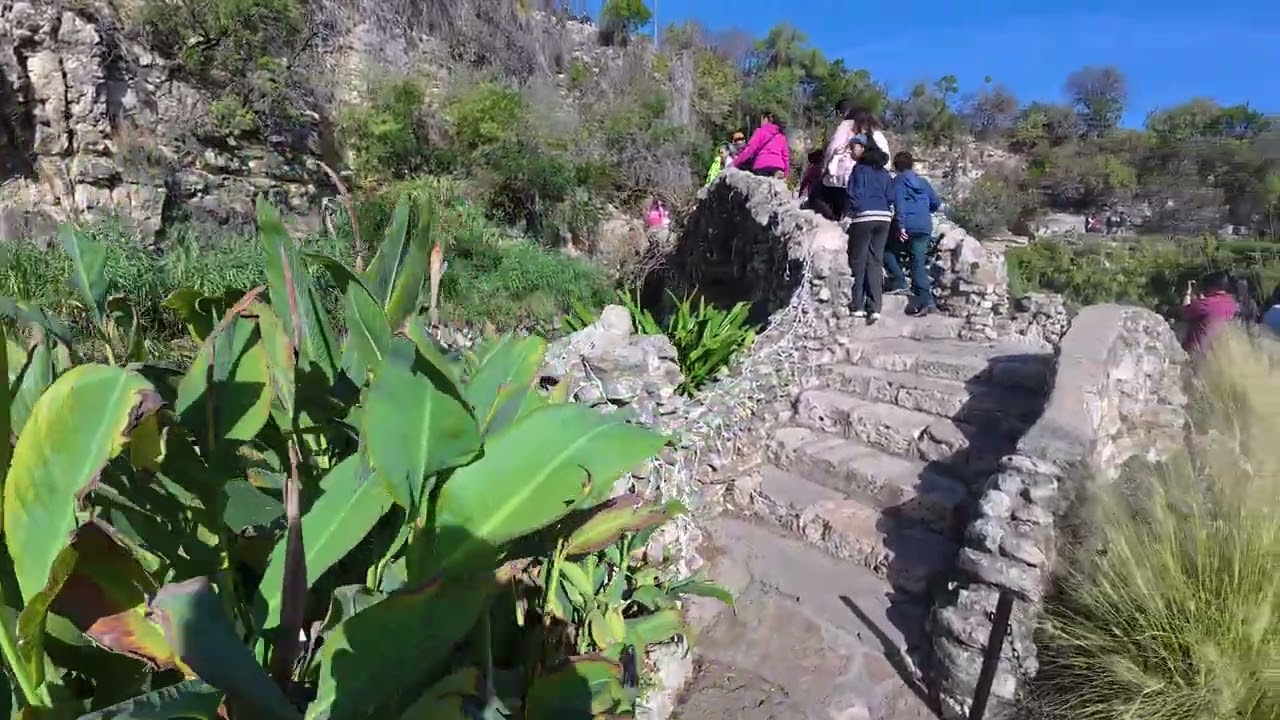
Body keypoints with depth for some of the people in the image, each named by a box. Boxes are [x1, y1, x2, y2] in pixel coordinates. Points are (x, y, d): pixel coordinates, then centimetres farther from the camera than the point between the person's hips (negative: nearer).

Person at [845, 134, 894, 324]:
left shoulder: (860, 168, -3)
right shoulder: (884, 172, 16)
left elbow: (855, 195, -10)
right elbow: (891, 197, 13)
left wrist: (849, 213, 0)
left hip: (864, 217, -6)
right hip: (884, 218, 6)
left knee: (858, 261, 2)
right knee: (876, 261, 5)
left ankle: (858, 306, 3)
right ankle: (874, 308, -2)